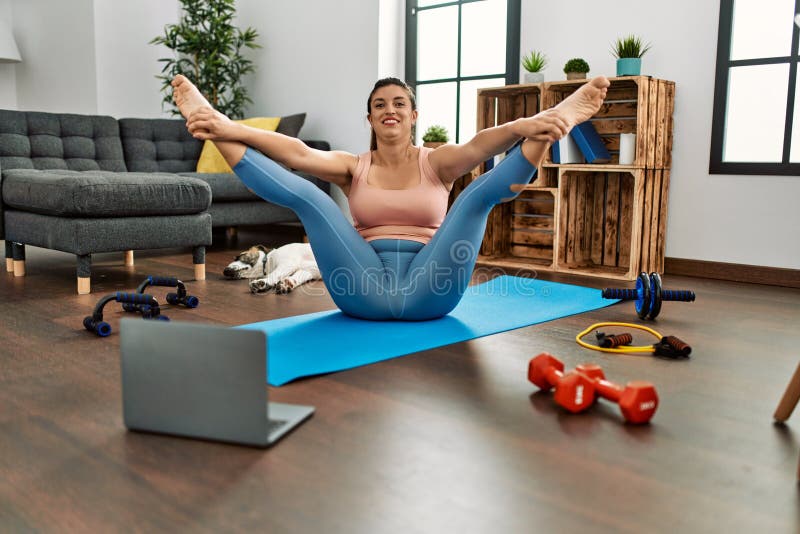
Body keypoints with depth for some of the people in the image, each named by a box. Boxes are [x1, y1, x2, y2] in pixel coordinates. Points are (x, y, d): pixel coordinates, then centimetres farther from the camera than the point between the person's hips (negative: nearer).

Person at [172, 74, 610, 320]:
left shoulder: (436, 162, 9)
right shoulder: (353, 167, 11)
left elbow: (479, 145, -15)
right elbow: (297, 152, -9)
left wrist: (525, 127, -38)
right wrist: (228, 129, -26)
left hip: (426, 293, 0)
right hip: (366, 292, 1)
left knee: (478, 193, -19)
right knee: (306, 196, -16)